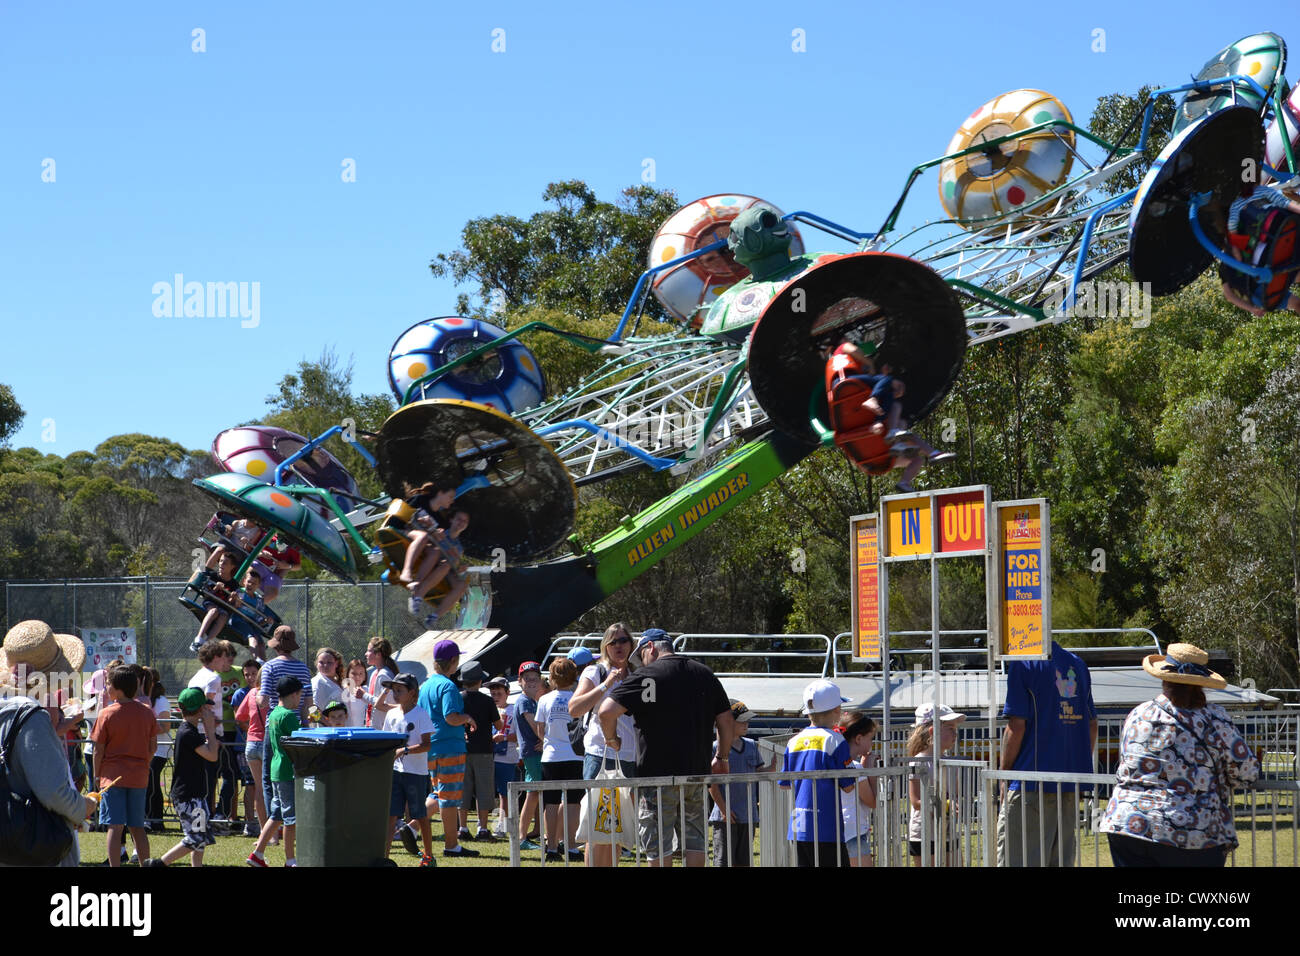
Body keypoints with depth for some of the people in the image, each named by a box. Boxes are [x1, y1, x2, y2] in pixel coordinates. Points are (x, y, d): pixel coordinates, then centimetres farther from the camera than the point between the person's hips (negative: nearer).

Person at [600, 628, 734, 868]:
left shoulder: (646, 676, -7)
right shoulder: (704, 674, 10)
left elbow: (606, 711, -18)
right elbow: (726, 722, 13)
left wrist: (611, 739, -1)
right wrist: (721, 758, 23)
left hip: (658, 775, -5)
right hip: (697, 774, 5)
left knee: (657, 843, 2)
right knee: (694, 839, 14)